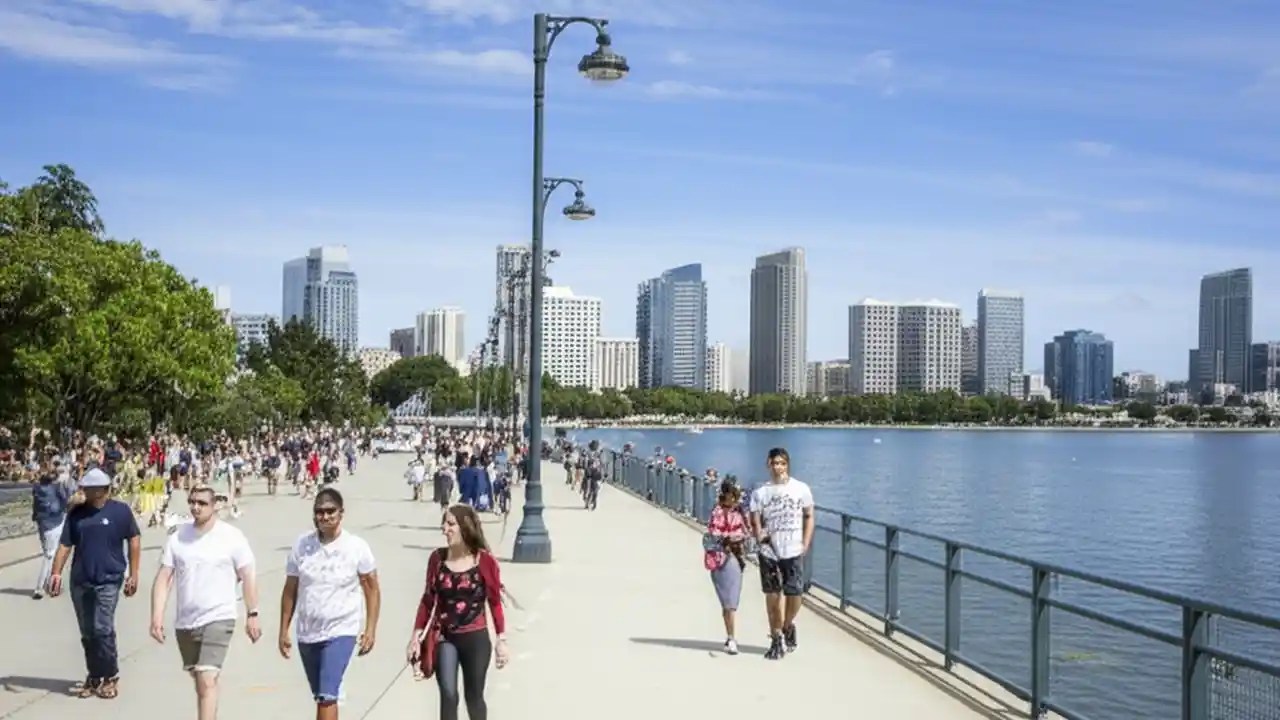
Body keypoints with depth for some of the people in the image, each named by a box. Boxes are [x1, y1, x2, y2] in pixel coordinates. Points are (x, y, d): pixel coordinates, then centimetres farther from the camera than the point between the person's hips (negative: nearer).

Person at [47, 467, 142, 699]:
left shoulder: (120, 511, -4)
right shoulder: (76, 513, 5)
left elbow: (134, 540, 2)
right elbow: (65, 545, 6)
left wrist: (133, 574, -1)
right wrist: (56, 572, -8)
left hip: (109, 579, -4)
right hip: (80, 581, 4)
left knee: (103, 629, -10)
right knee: (87, 633, 10)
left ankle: (111, 676, 6)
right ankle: (94, 676, 24)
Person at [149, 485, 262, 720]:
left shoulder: (232, 537, -8)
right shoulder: (177, 537, 0)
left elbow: (248, 577, -4)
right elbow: (163, 578, 0)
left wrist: (252, 615, -6)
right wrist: (157, 617, -8)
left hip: (218, 619, -5)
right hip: (184, 621, 5)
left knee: (207, 680, -15)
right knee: (200, 679, 21)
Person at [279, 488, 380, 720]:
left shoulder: (357, 547, -9)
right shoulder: (301, 545, -2)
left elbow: (372, 589, -1)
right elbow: (290, 591, 5)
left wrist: (370, 629, -7)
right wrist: (283, 631, 5)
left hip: (341, 631, -4)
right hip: (306, 633, 4)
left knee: (327, 695, -16)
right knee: (321, 696, 18)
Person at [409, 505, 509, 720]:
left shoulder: (485, 561, -11)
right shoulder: (437, 558, -4)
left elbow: (495, 603, -5)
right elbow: (428, 600, 4)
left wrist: (502, 641, -4)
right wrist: (416, 635, 2)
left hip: (475, 639, -2)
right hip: (444, 639, 2)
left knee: (474, 696, 11)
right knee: (448, 695, -7)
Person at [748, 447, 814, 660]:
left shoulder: (801, 489, 2)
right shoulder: (760, 493, 4)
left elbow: (809, 517, 7)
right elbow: (755, 521, 4)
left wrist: (805, 544, 0)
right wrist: (759, 535, -16)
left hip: (793, 551, -1)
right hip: (769, 551, 1)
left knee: (795, 593, -3)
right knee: (772, 595, 4)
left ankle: (787, 627, 27)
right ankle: (776, 638, 17)